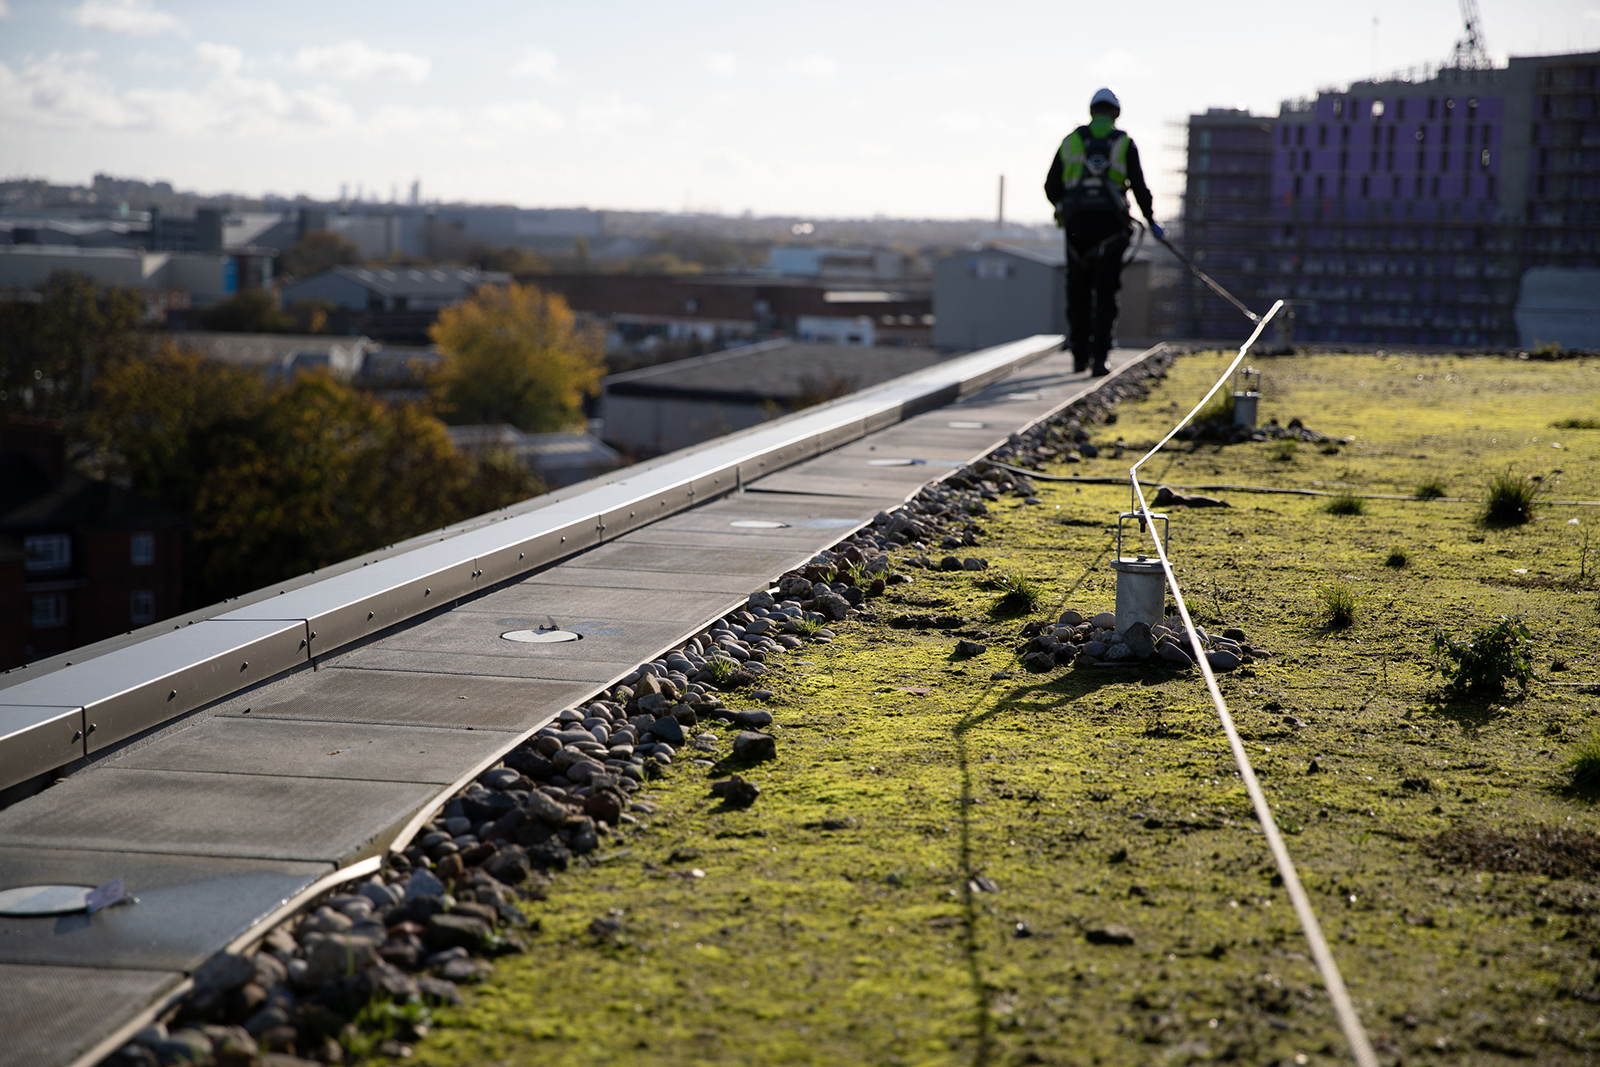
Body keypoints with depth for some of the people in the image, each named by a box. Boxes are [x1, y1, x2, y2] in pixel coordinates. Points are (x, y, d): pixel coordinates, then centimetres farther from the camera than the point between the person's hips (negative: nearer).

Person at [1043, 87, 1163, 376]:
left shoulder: (1071, 141, 10)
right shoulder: (1124, 143, 6)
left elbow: (1051, 186, 10)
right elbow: (1139, 186, 0)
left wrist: (1064, 210, 29)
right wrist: (1151, 221, 12)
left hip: (1076, 222, 2)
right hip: (1110, 222, -1)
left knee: (1078, 291, 13)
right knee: (1105, 293, 0)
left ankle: (1080, 356, 18)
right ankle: (1098, 359, -9)